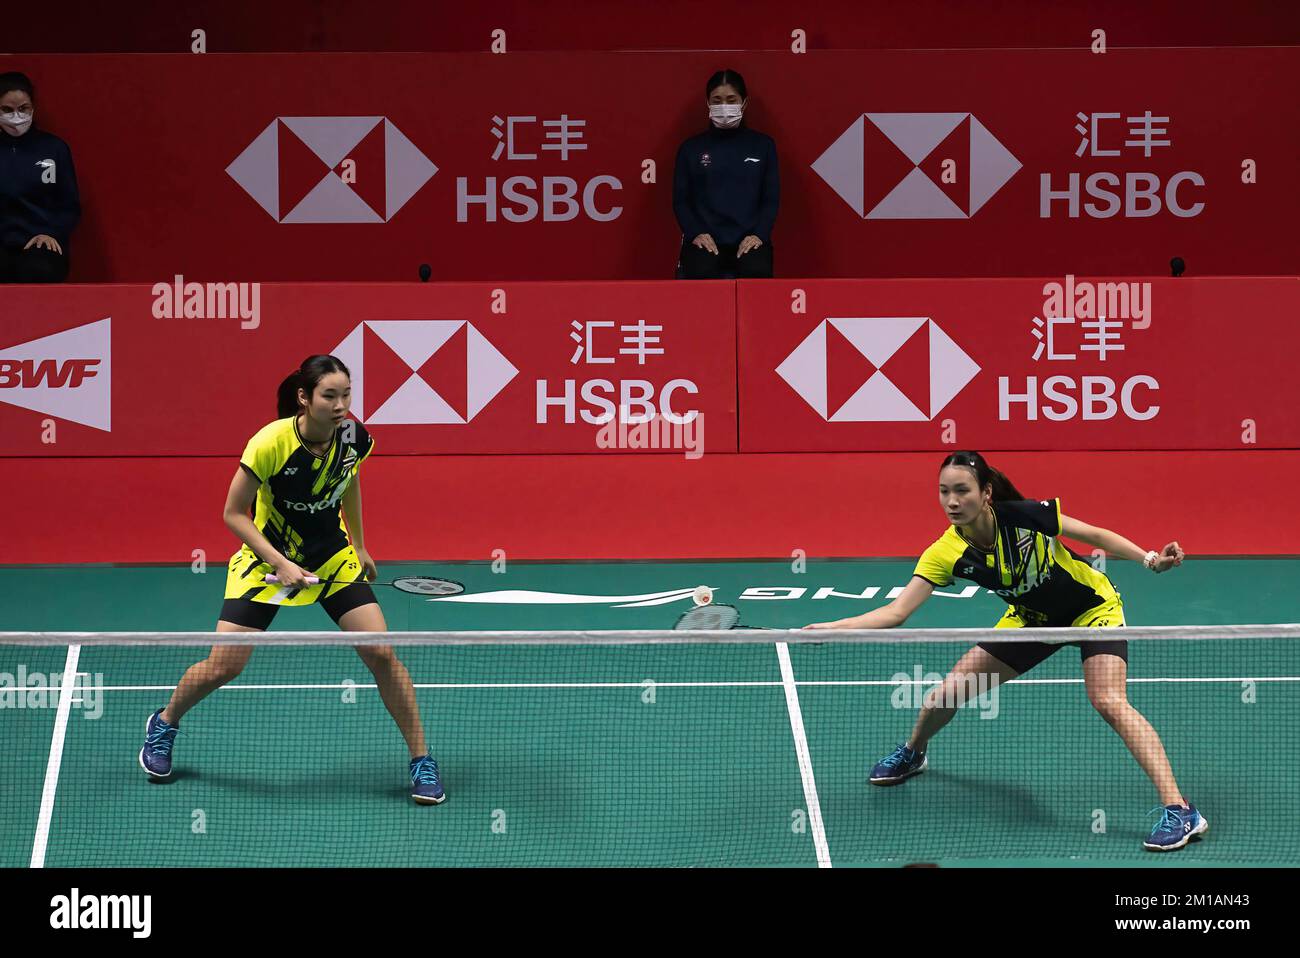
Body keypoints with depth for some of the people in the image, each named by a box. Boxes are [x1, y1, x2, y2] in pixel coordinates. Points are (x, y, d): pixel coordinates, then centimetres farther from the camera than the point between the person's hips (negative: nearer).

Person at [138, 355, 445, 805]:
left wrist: (359, 545, 15)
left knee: (381, 653, -11)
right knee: (222, 667, -5)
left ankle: (421, 761, 2)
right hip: (268, 557, -3)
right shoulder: (270, 443, -27)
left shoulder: (353, 437, -14)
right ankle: (164, 724, 28)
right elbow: (234, 514, -17)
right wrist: (279, 563, -25)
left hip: (332, 557, 3)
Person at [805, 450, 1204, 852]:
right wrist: (830, 627, -37)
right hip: (1033, 618, 4)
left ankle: (1180, 811, -26)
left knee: (1110, 702, -25)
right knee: (946, 693, 2)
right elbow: (895, 612, -25)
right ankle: (913, 753, 37)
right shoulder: (946, 553, -23)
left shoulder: (1028, 516, -32)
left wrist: (1150, 559, -26)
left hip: (1093, 607, -4)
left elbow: (1095, 535, -15)